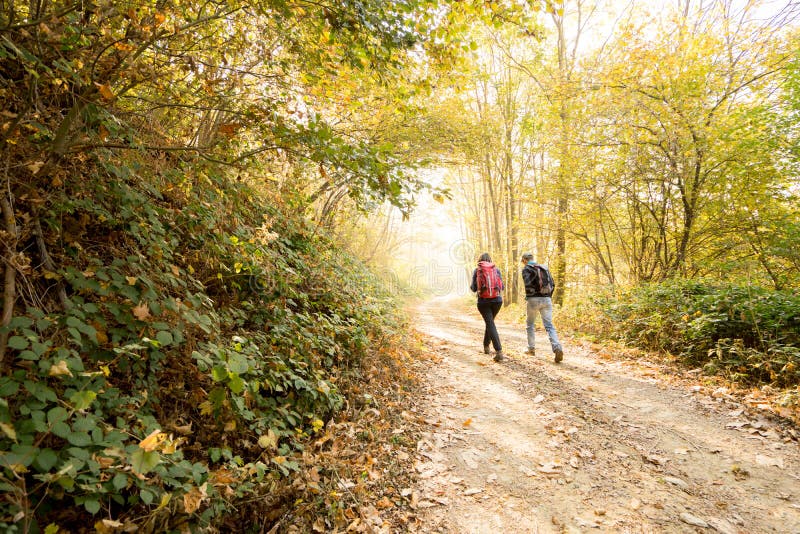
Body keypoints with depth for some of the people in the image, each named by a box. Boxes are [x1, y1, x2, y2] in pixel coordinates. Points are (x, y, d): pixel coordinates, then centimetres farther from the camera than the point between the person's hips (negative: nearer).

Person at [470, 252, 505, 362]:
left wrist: (471, 286, 22)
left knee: (491, 325, -4)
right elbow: (502, 286, 5)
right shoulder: (496, 269, 6)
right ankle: (486, 347, 34)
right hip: (497, 300, 3)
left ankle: (499, 353, -16)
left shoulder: (477, 271, 1)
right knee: (490, 323, 22)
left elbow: (474, 288, -1)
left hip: (483, 301, -3)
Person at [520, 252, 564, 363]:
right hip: (547, 299, 4)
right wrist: (548, 296, 17)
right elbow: (552, 284, 10)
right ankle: (557, 348, -20)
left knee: (530, 324, 16)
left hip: (534, 300, -4)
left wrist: (528, 296, -2)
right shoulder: (544, 268, 16)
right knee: (549, 325, 0)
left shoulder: (526, 269, -1)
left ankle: (531, 349, 20)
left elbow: (528, 284, -17)